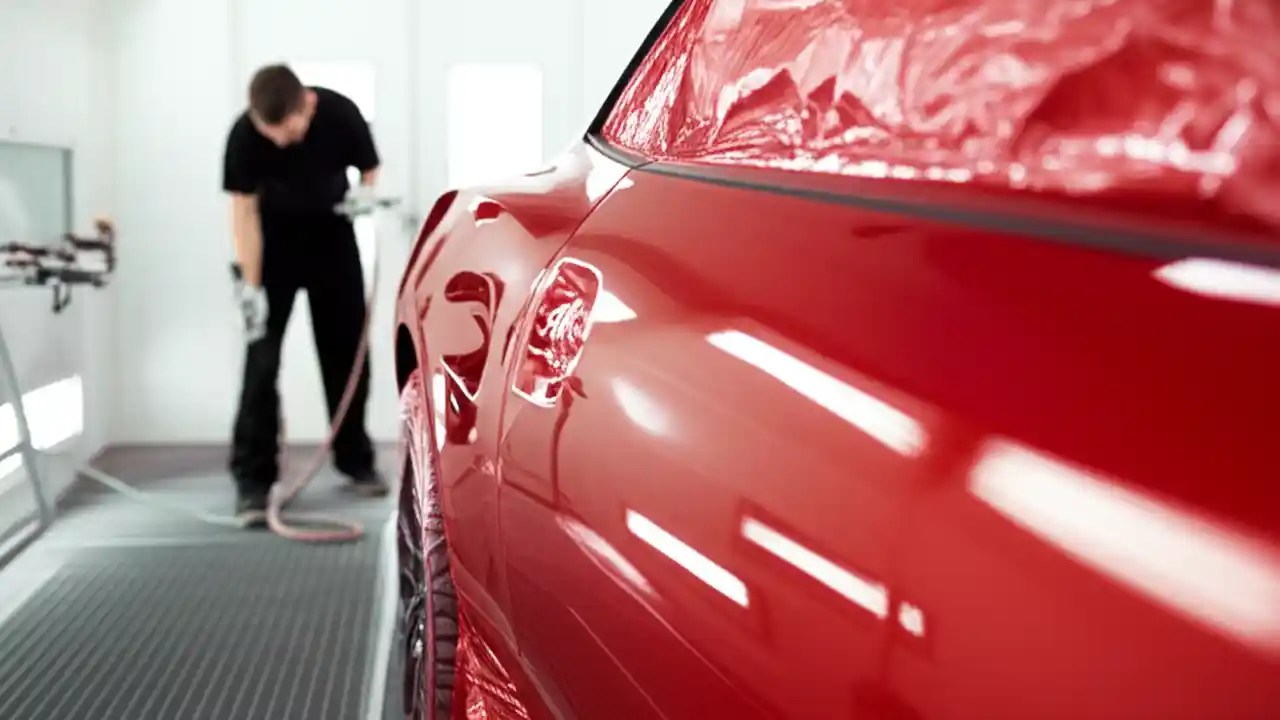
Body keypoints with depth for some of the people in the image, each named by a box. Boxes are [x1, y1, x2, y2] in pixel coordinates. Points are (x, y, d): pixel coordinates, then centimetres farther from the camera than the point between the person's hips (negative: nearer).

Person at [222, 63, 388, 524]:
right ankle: (252, 477, -4)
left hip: (331, 236, 2)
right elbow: (244, 211, -19)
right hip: (274, 242, -1)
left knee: (347, 352, 5)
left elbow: (369, 171, -7)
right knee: (263, 359, -9)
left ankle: (355, 459, 20)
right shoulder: (244, 136, -26)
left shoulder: (341, 115, -24)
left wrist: (364, 192, -31)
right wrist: (251, 287, -23)